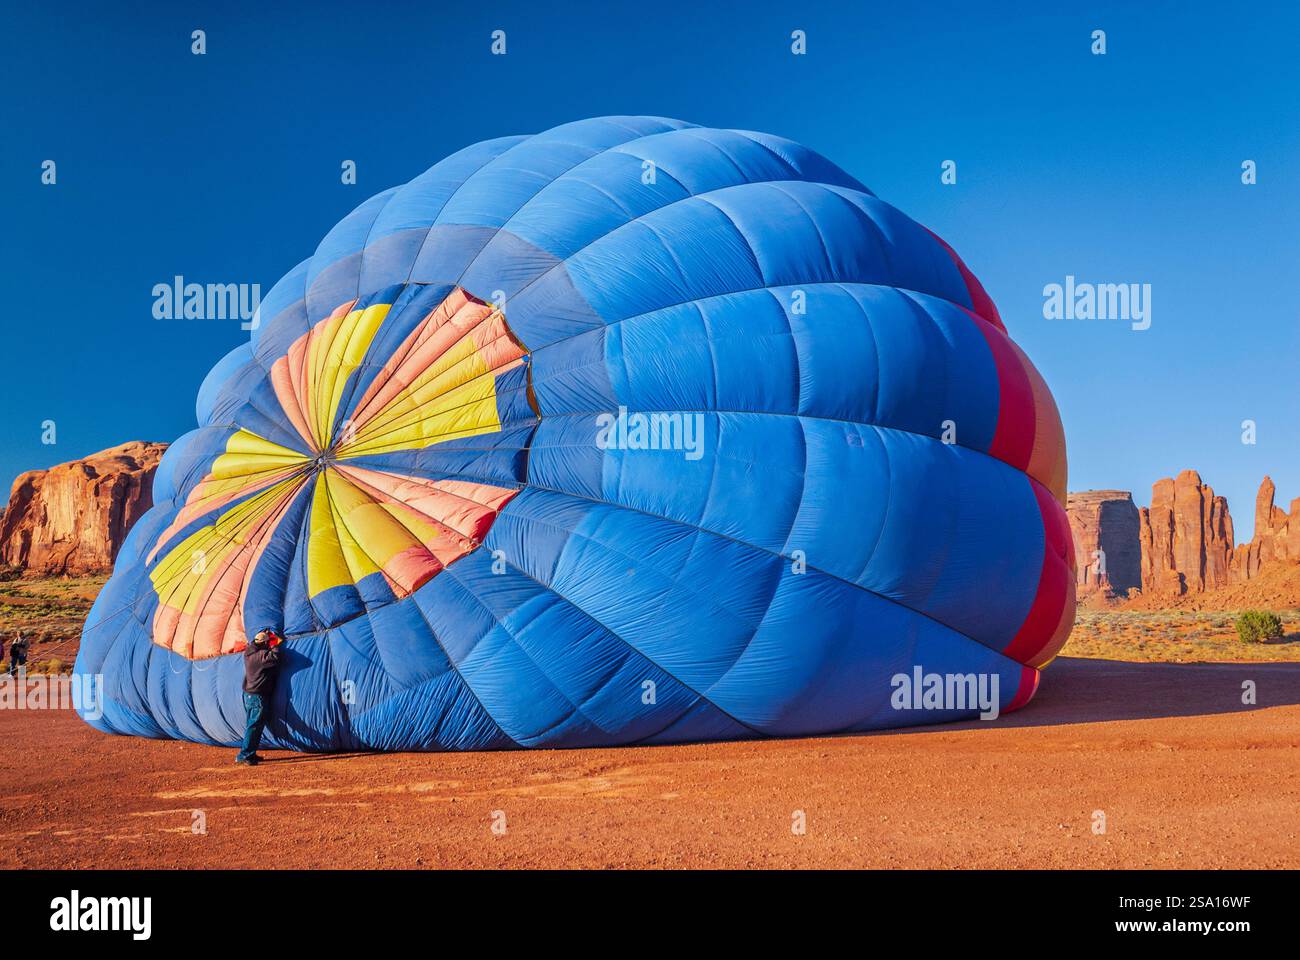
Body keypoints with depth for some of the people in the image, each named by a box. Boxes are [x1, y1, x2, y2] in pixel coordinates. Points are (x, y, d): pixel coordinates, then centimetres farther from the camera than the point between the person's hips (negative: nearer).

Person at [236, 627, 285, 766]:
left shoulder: (249, 652, 8)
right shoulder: (262, 655, -18)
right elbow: (276, 656, -29)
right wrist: (276, 645, -10)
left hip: (248, 694, 9)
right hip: (259, 696, -9)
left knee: (251, 725, 15)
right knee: (255, 726, -8)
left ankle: (250, 754, 20)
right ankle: (244, 755, -11)